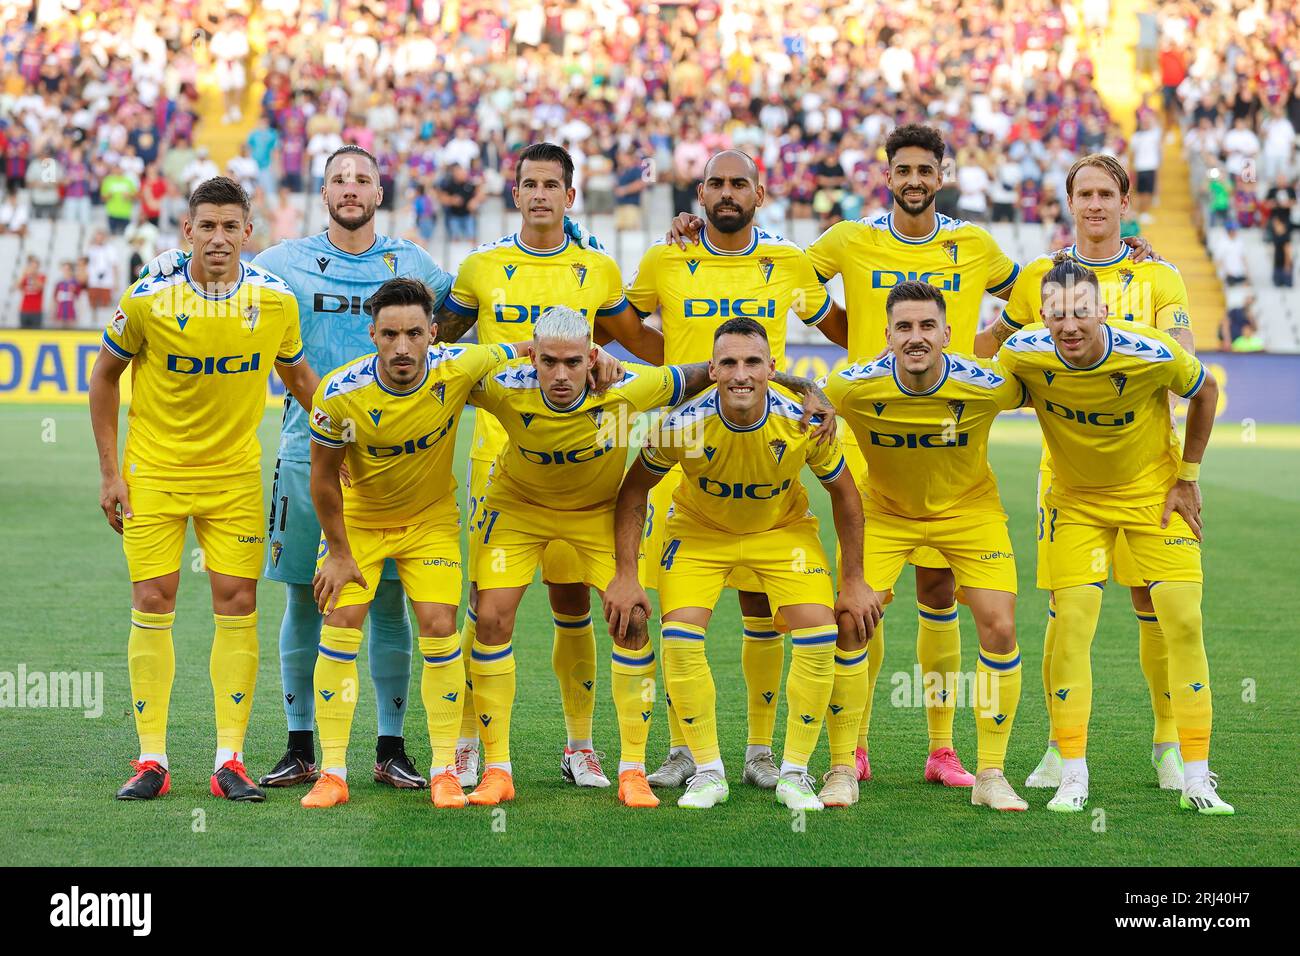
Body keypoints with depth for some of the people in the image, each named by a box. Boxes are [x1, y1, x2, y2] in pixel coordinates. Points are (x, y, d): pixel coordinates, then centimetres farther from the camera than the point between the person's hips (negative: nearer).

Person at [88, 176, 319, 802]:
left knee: (236, 604, -3)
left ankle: (229, 760, 4)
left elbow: (297, 376, 11)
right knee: (152, 604, -3)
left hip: (235, 472, 1)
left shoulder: (276, 300, -7)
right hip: (154, 470, -1)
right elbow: (104, 376, 1)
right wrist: (109, 471, -1)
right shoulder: (147, 299, -13)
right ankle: (152, 760, 6)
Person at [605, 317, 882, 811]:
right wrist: (625, 576, -15)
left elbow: (844, 494, -8)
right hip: (700, 529, 0)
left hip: (783, 529, 1)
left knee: (820, 635, -16)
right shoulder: (684, 424, -29)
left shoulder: (804, 423, -27)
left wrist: (853, 581, -6)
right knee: (680, 638, -18)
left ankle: (795, 772, 1)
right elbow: (634, 490, -12)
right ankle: (708, 771, 0)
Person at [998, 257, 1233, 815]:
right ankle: (1073, 778, 0)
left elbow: (1205, 390, -6)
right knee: (1072, 626, -10)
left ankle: (1196, 779, -1)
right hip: (1076, 500, 1)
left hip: (1154, 492, -1)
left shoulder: (1152, 354, -27)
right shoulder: (1023, 354, -23)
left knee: (1184, 623, -8)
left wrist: (1187, 477, -3)